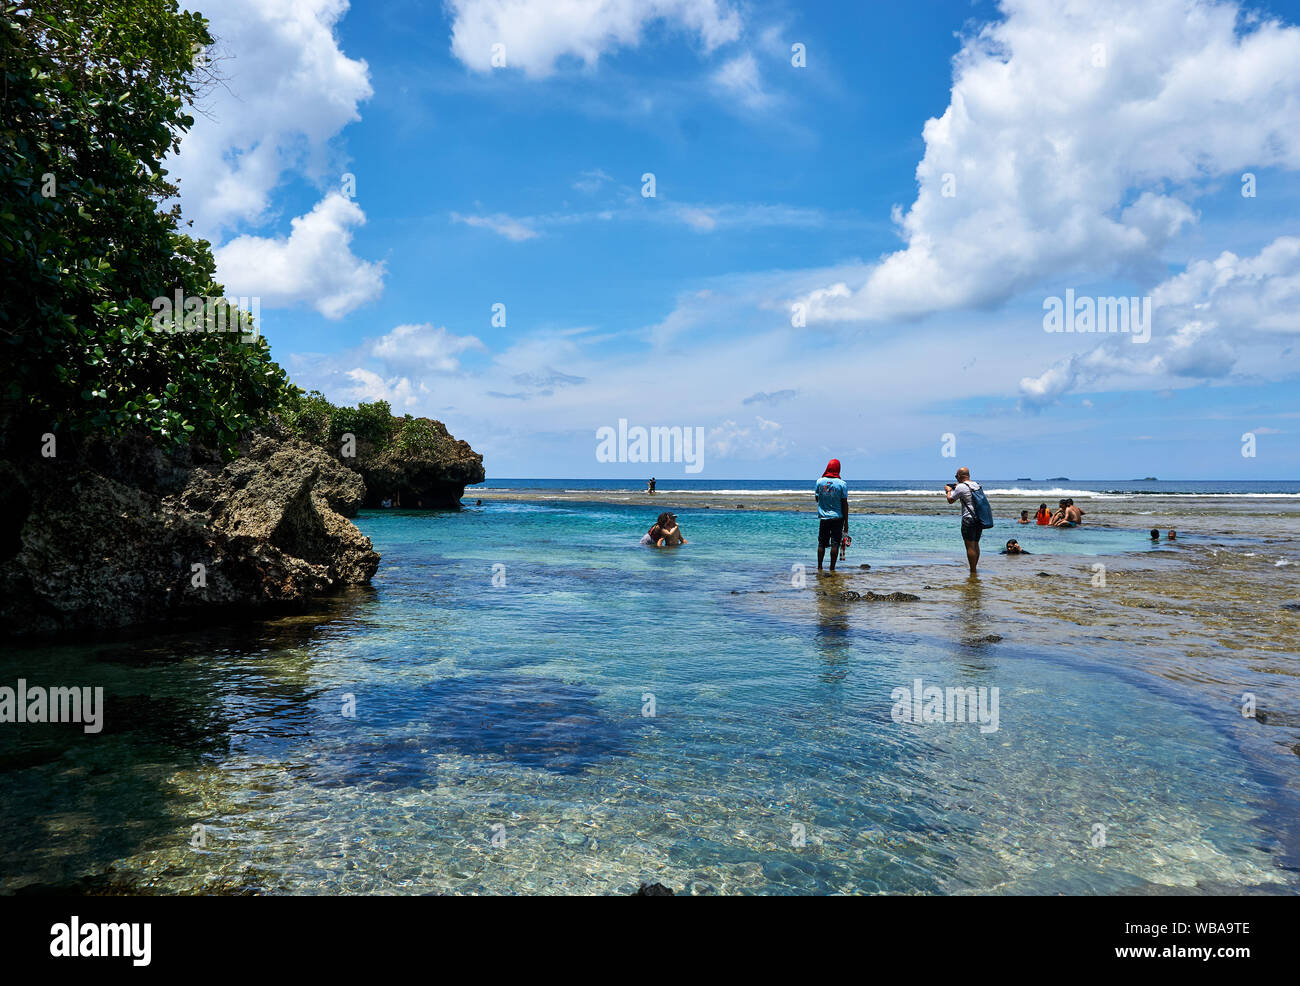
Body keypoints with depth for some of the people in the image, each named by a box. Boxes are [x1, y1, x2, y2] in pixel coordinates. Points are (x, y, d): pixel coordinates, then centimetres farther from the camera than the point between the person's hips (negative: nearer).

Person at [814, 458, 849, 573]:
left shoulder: (820, 481, -2)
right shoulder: (842, 484, -9)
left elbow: (817, 498, 9)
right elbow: (844, 504, -7)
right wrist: (846, 522, -3)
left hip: (823, 517, 2)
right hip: (837, 517, -2)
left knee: (821, 543, 11)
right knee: (835, 544, 2)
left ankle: (819, 567, 13)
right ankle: (832, 568, 3)